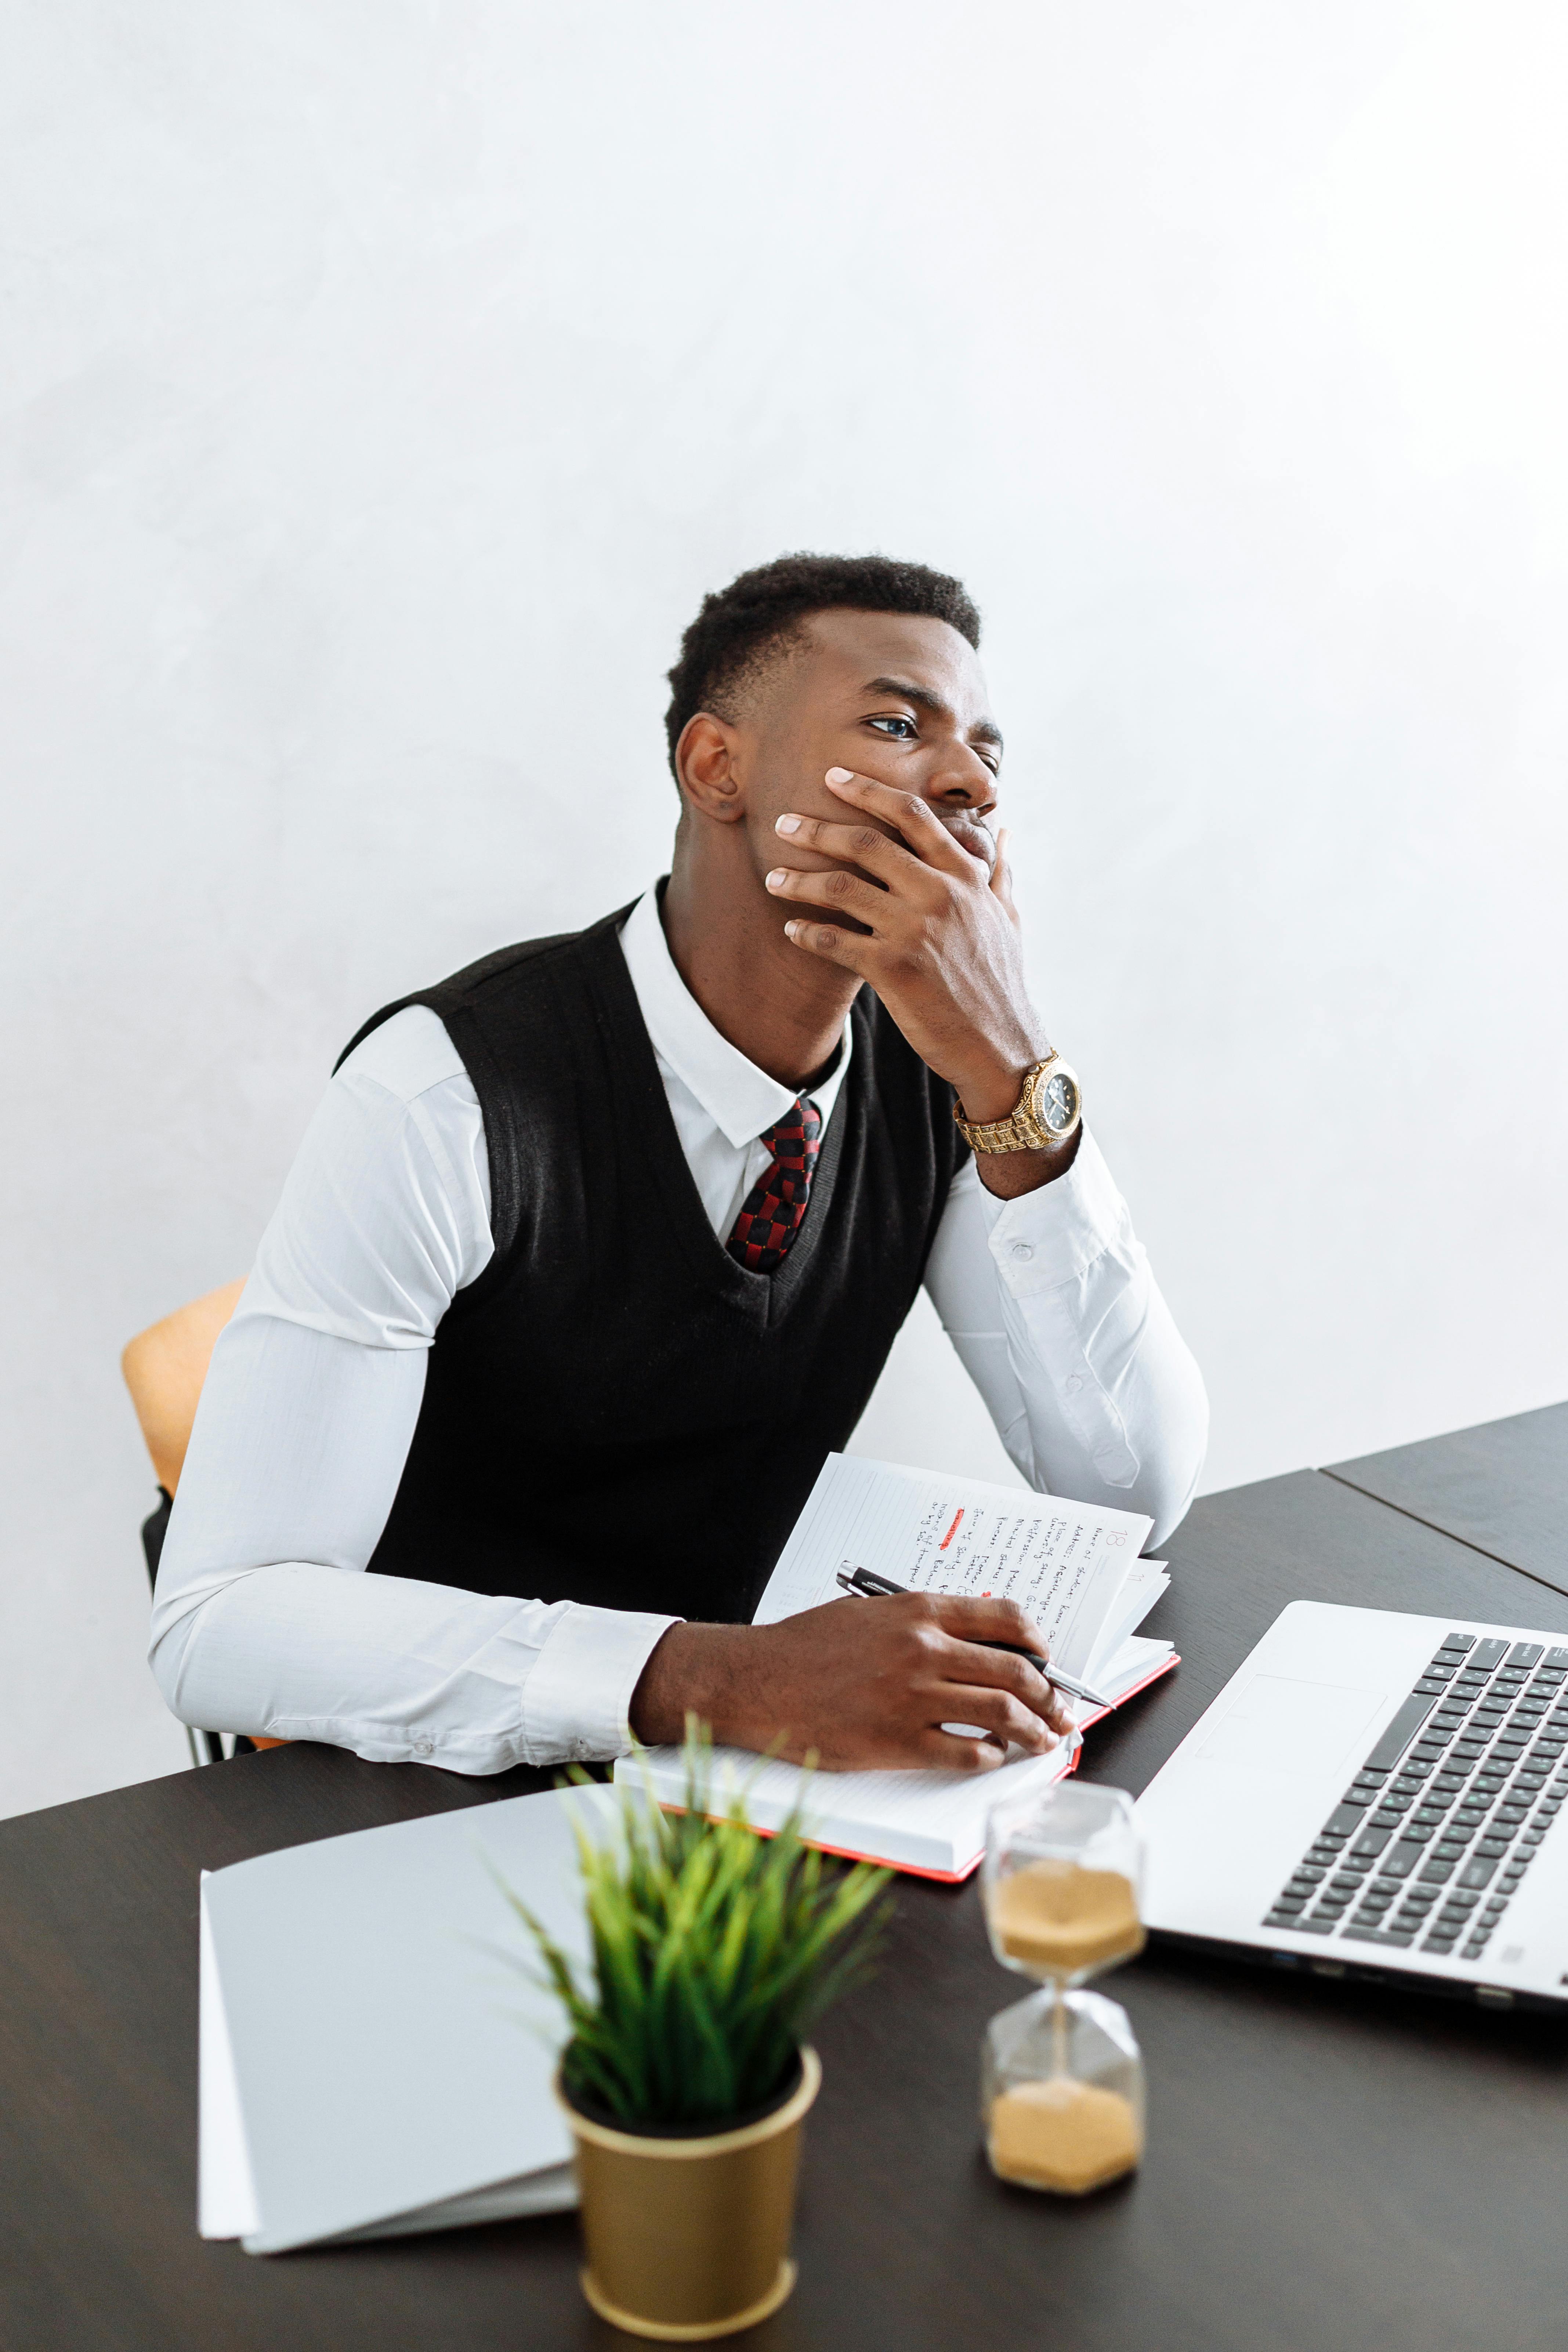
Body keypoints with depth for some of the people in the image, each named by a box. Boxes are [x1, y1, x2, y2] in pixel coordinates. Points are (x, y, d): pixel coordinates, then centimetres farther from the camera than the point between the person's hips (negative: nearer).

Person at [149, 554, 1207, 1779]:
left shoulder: (942, 1073, -6)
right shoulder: (450, 1094, -22)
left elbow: (1138, 1485, -11)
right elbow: (219, 1626, -28)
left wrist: (1009, 1071, -23)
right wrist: (712, 1678, -40)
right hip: (448, 1782, -4)